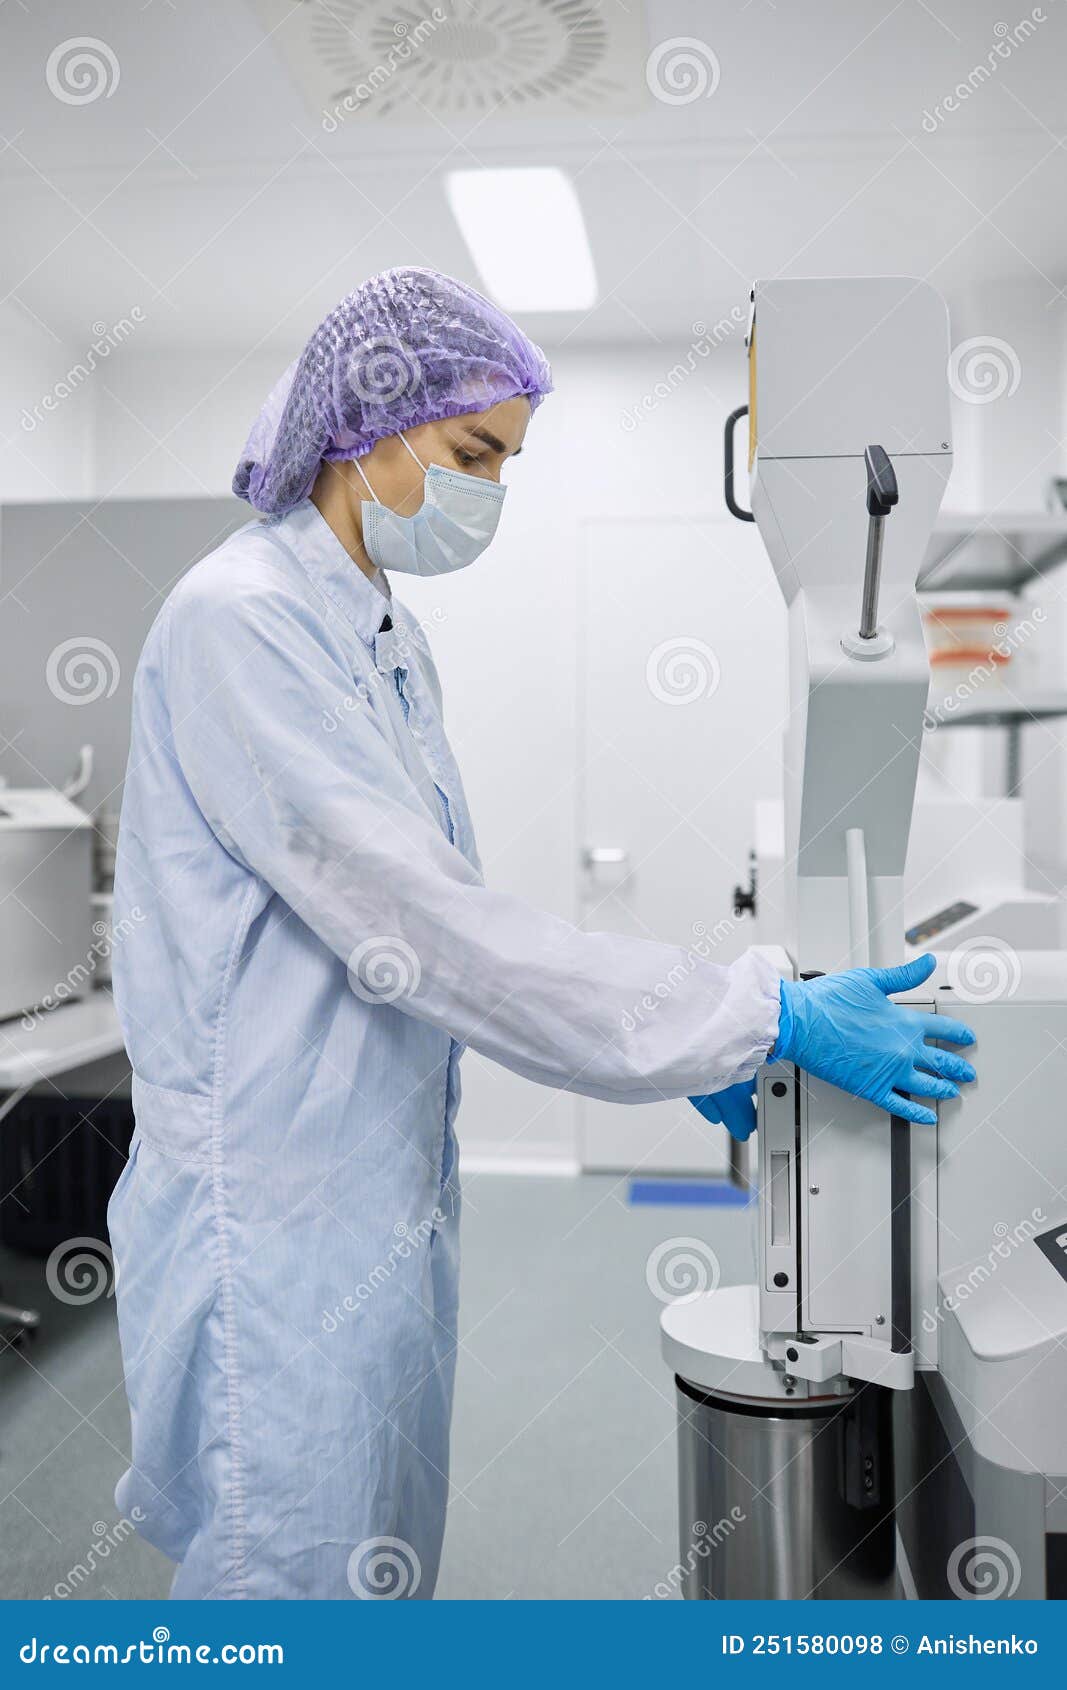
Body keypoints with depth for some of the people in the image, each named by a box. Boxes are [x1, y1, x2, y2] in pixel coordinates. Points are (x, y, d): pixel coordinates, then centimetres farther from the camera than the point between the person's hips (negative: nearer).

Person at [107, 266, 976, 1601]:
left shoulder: (387, 637, 11)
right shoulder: (238, 621, -19)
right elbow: (419, 926, -26)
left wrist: (681, 1036, 3)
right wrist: (760, 1019, -23)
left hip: (391, 1186, 9)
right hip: (279, 1222, -8)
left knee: (388, 1562, 22)